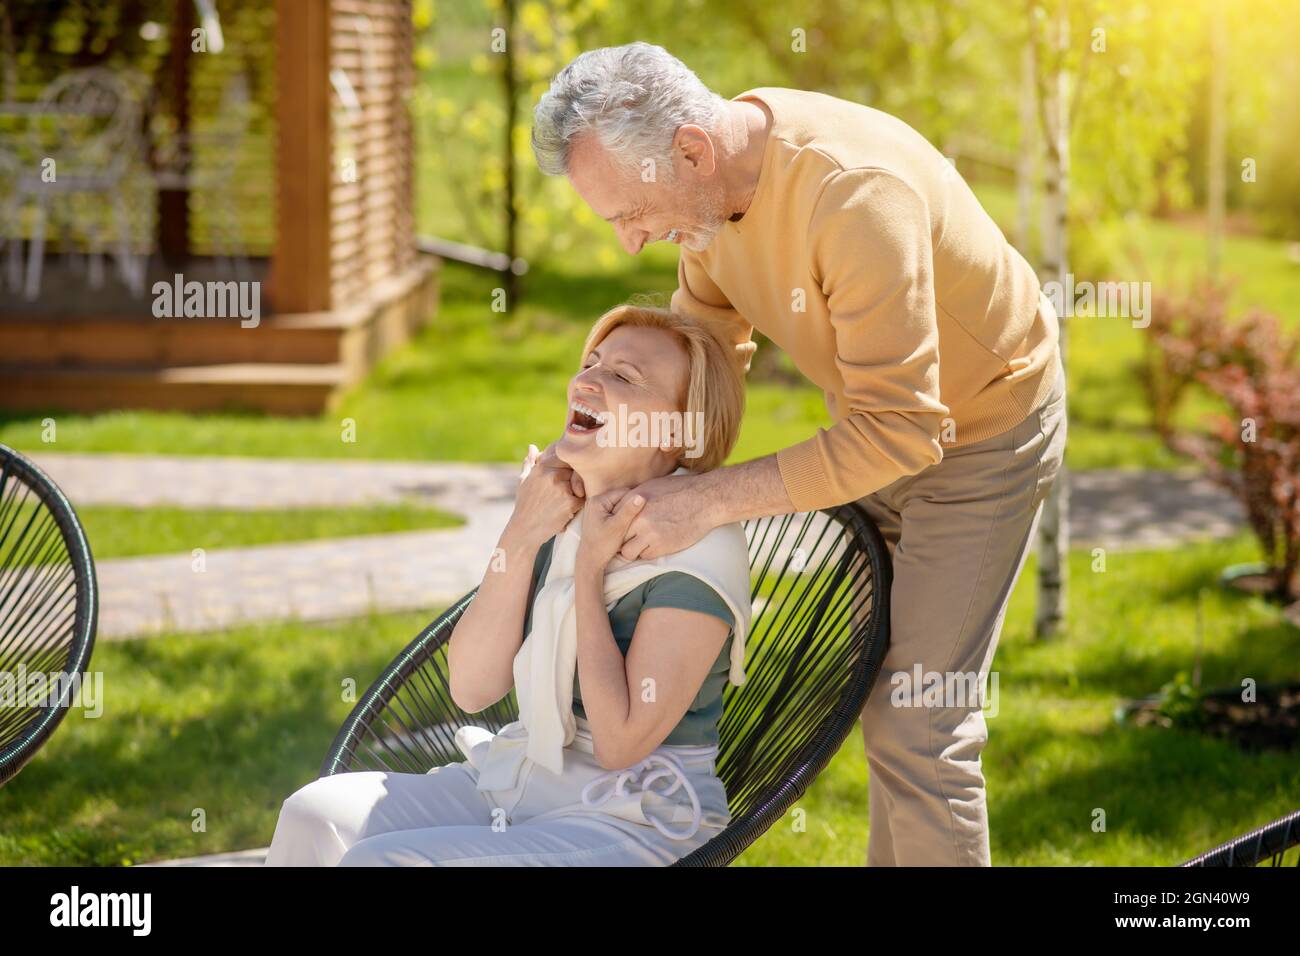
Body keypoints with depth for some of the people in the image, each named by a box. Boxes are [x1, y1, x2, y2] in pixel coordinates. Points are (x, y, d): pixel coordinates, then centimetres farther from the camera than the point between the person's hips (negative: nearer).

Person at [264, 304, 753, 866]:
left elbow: (620, 744, -19)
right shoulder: (555, 502, 4)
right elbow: (471, 689, 0)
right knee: (316, 816, -13)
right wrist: (521, 538, -10)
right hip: (520, 775, 7)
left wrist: (589, 568, -17)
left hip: (636, 820, -7)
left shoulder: (700, 549, -16)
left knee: (378, 861, -24)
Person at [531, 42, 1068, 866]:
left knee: (918, 724, -9)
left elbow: (901, 431, -36)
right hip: (881, 417, 8)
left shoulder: (856, 193, -37)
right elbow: (707, 337, 5)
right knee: (875, 693, 15)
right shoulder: (708, 180, -12)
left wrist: (708, 501, -35)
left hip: (982, 432, -8)